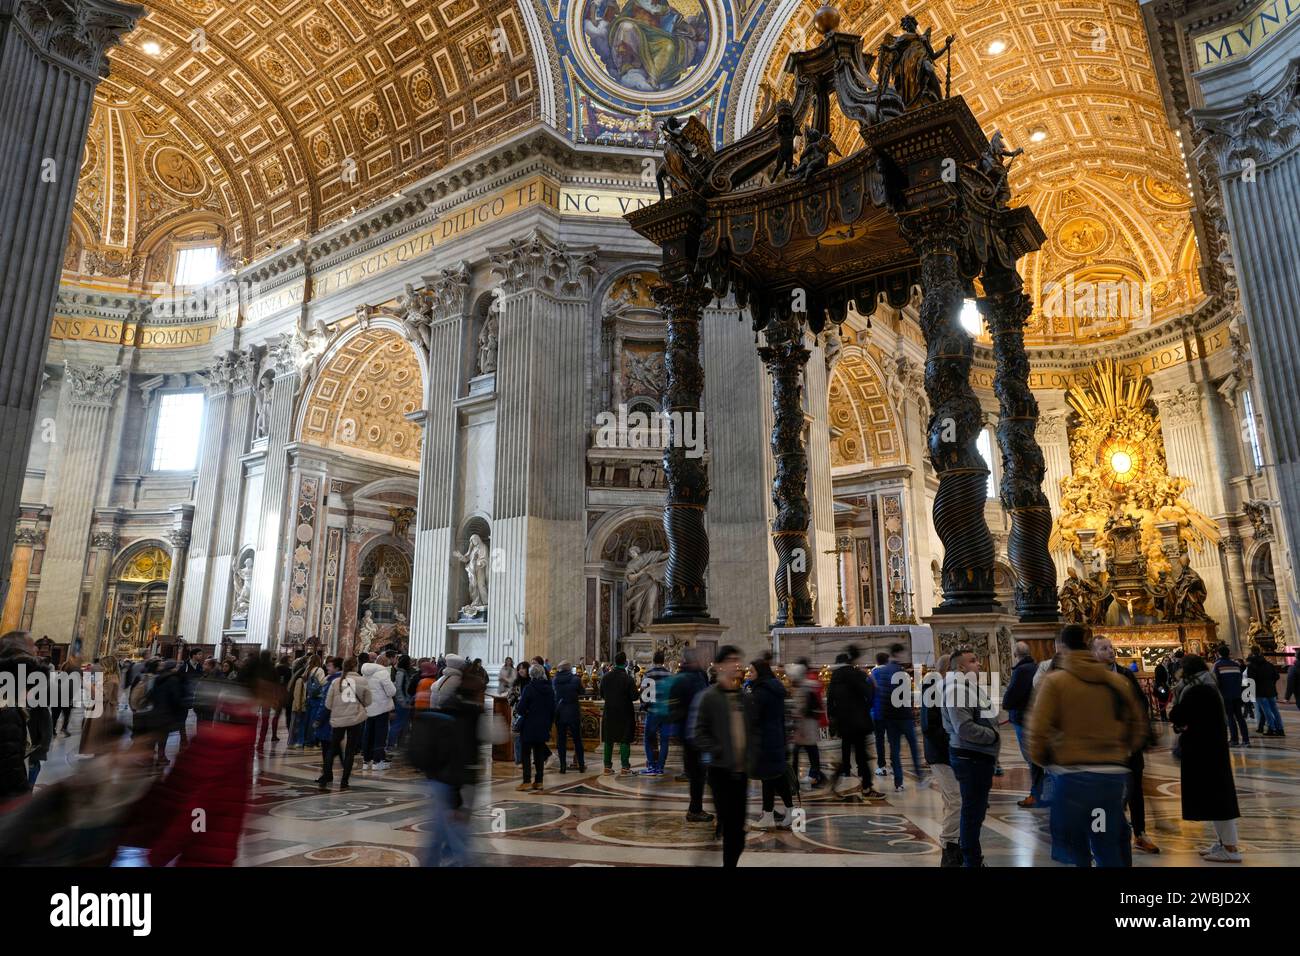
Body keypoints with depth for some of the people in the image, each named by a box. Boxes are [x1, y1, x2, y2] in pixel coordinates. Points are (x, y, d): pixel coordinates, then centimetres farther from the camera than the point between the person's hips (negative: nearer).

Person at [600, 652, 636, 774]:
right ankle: (624, 766, 2)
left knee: (608, 740, 11)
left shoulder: (605, 678, -2)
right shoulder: (628, 679, -15)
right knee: (624, 740, 3)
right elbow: (634, 696, -14)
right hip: (625, 713, -3)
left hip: (609, 712, 3)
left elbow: (601, 695, 6)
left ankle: (607, 766, 13)